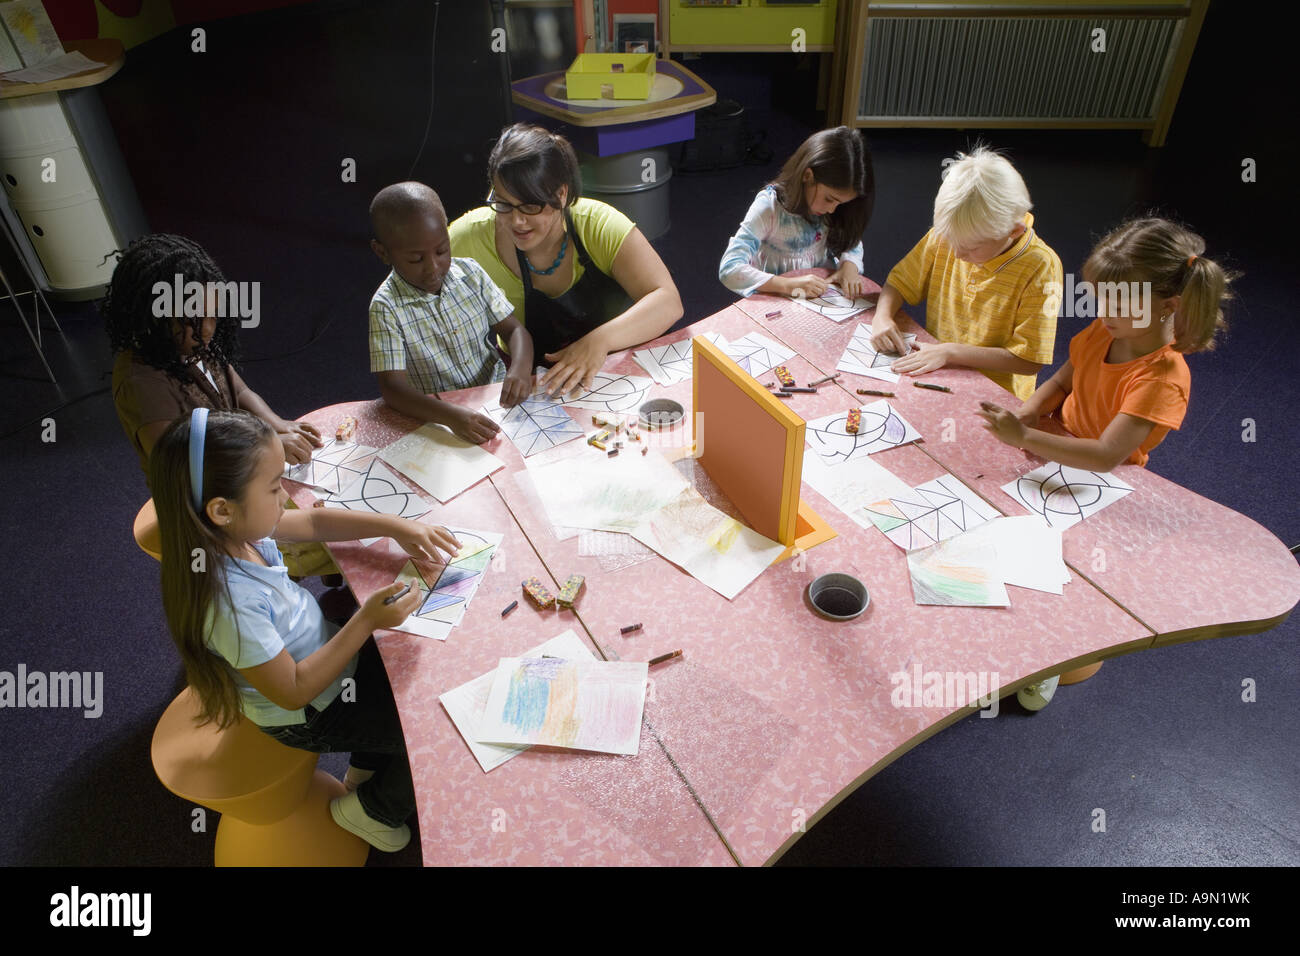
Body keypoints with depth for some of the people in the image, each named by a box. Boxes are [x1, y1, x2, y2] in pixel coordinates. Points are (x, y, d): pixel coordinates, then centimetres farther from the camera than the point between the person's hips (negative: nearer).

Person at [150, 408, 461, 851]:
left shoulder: (237, 530, -18)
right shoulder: (229, 601, -40)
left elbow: (313, 521, -1)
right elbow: (293, 692, -31)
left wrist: (396, 527, -13)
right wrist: (365, 622, -32)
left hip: (326, 652, 8)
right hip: (308, 715, -7)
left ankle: (364, 767, 39)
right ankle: (371, 809, 26)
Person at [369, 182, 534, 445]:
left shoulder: (470, 273, -2)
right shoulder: (386, 307, -13)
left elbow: (514, 329, 0)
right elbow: (391, 386, -20)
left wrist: (521, 369, -23)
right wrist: (451, 415, -39)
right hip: (437, 415, -3)